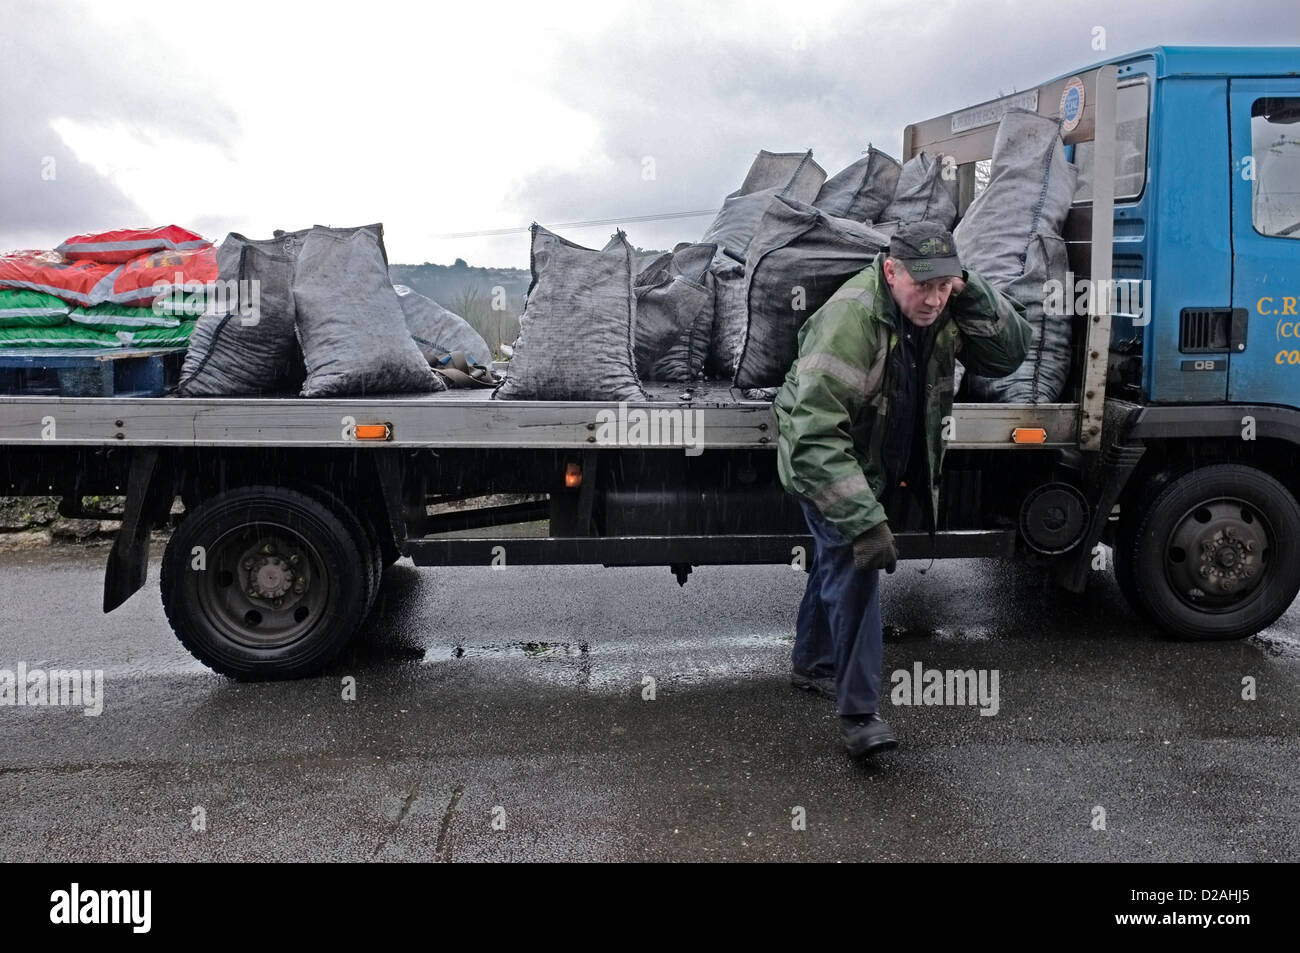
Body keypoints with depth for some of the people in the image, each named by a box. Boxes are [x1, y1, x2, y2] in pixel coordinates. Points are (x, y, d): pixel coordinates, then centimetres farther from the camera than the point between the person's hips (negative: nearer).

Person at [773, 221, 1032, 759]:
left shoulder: (942, 309, -12)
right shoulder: (848, 321, -35)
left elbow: (1008, 355, -10)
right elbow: (817, 438, -39)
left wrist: (970, 292, -26)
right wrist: (864, 520, -43)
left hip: (883, 467, 7)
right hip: (825, 467, -7)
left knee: (839, 561, 21)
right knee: (855, 568, -17)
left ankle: (813, 664, 41)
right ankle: (859, 712, -6)